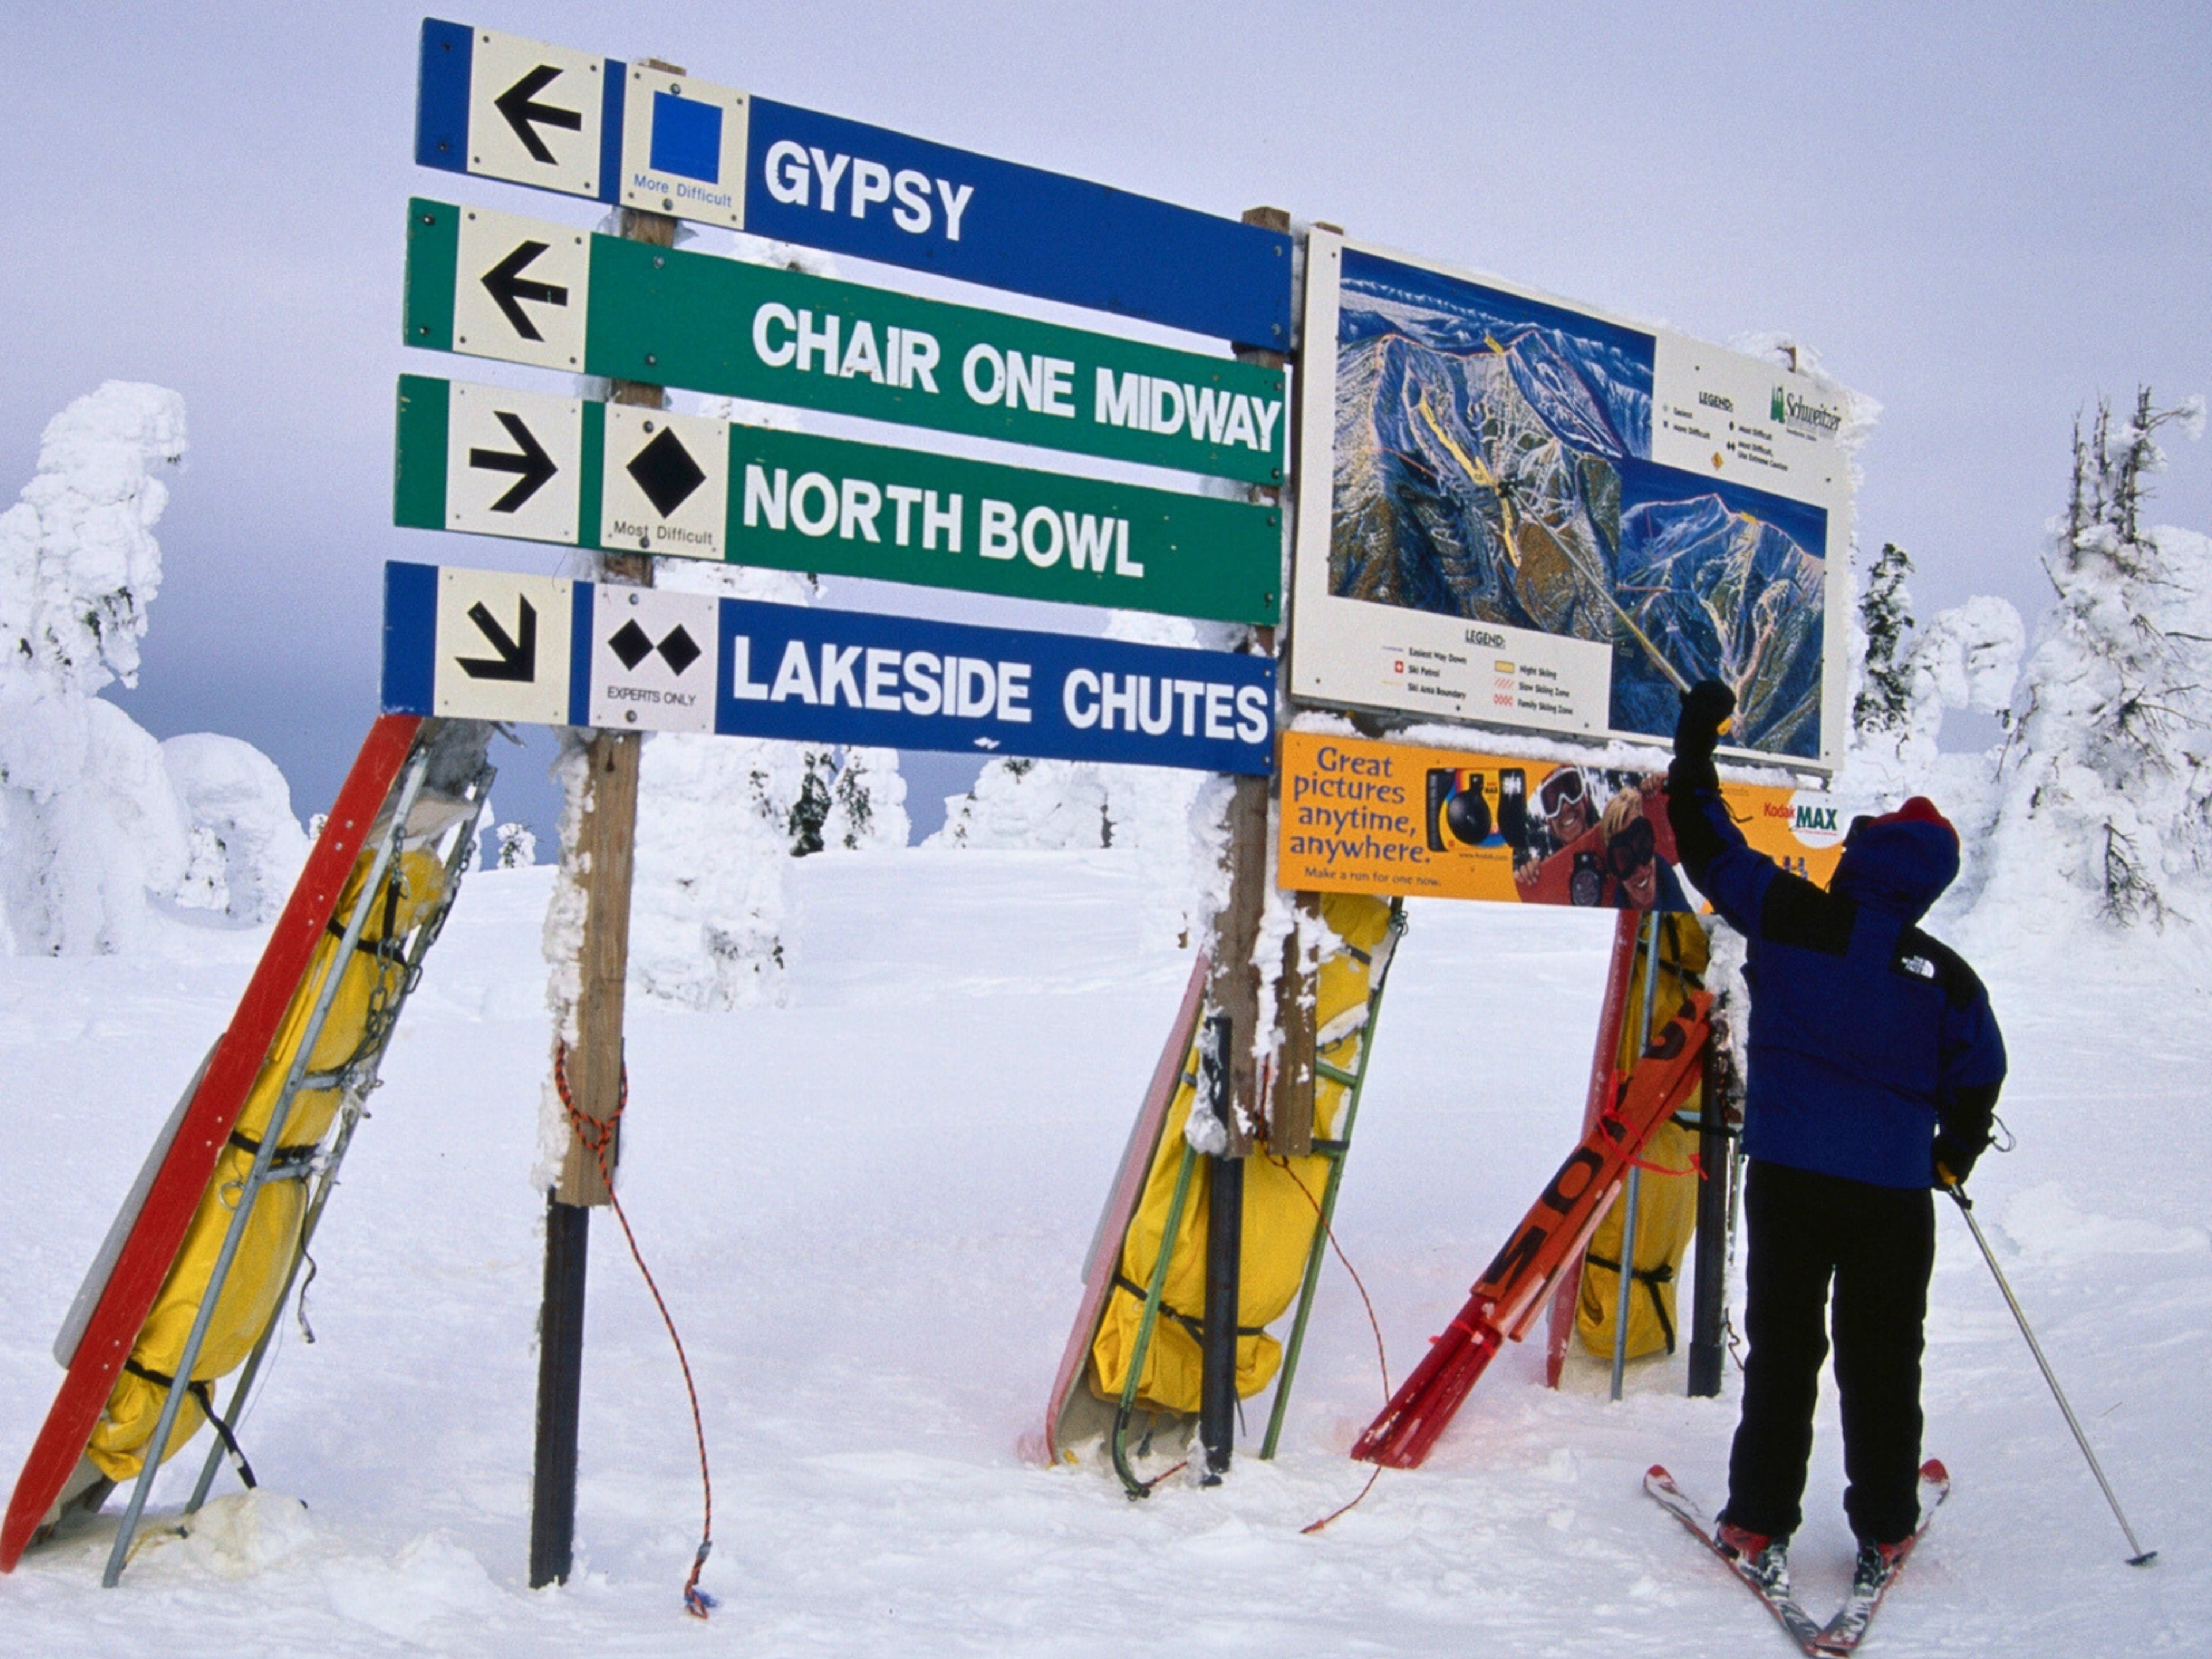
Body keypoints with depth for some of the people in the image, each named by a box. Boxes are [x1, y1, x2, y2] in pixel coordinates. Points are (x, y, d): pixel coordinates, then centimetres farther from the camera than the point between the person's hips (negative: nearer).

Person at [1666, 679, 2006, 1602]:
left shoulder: (1789, 918, -6)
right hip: (1894, 1191, 1)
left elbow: (1711, 850, 3)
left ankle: (1761, 1525, 11)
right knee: (1882, 1362, 12)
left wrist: (1696, 744, 14)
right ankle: (1884, 1533, 21)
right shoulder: (1946, 978, -2)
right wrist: (1951, 1160, 22)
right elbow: (1978, 1078, 3)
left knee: (1781, 1349, 9)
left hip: (1788, 1175, 0)